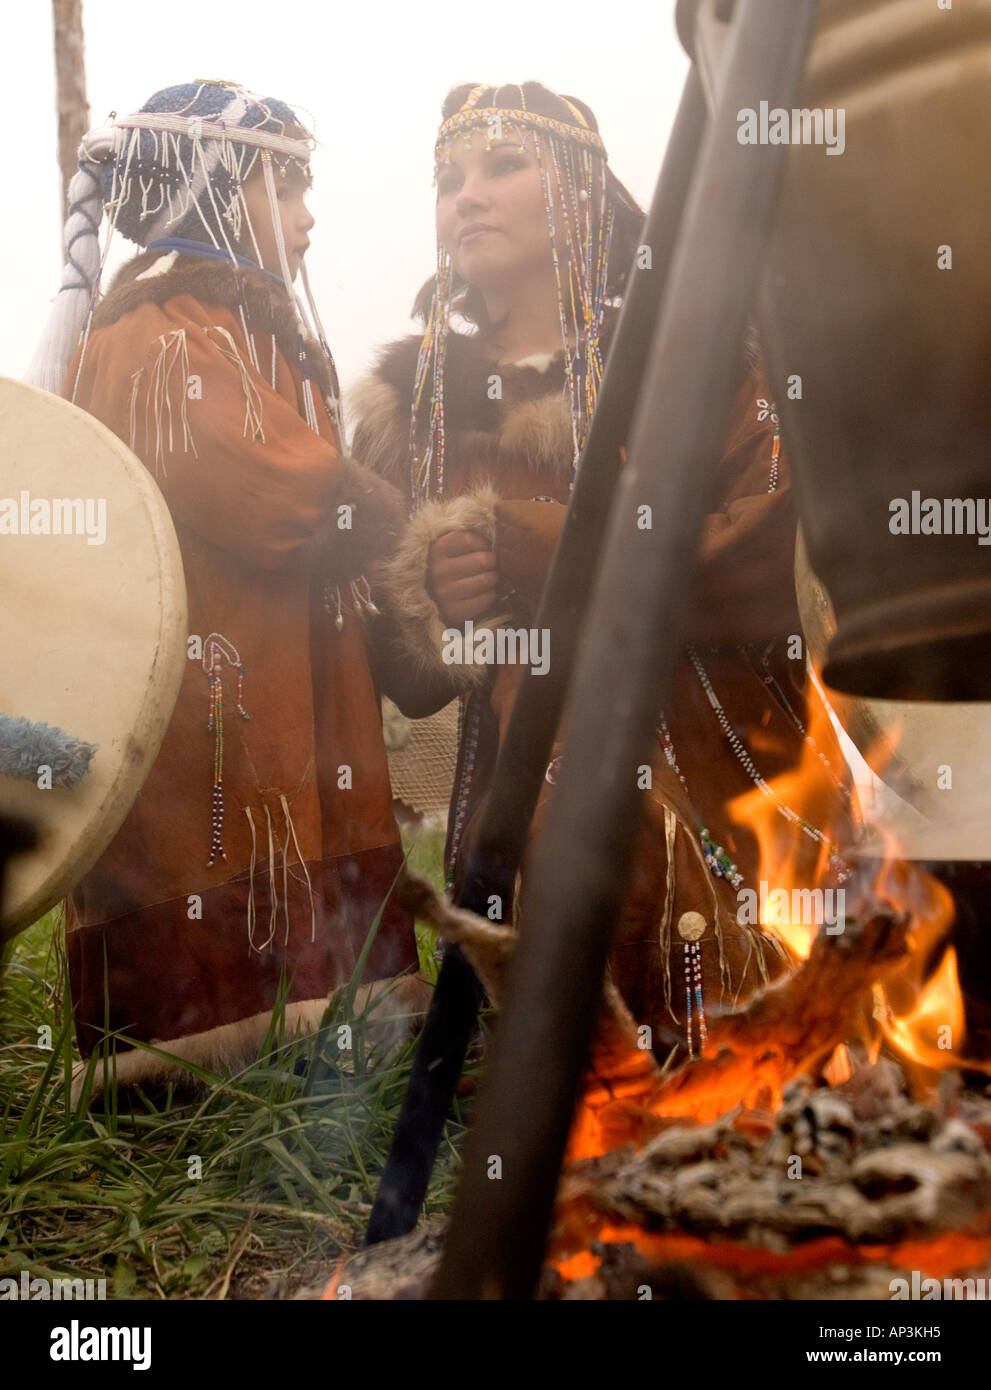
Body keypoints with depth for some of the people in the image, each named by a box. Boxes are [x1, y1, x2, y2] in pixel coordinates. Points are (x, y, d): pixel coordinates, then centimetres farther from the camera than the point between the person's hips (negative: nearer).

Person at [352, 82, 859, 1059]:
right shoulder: (413, 399, 10)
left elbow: (765, 585, -14)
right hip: (520, 823, 2)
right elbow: (400, 681, 10)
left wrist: (518, 549, -15)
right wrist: (430, 605, -13)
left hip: (729, 809, -2)